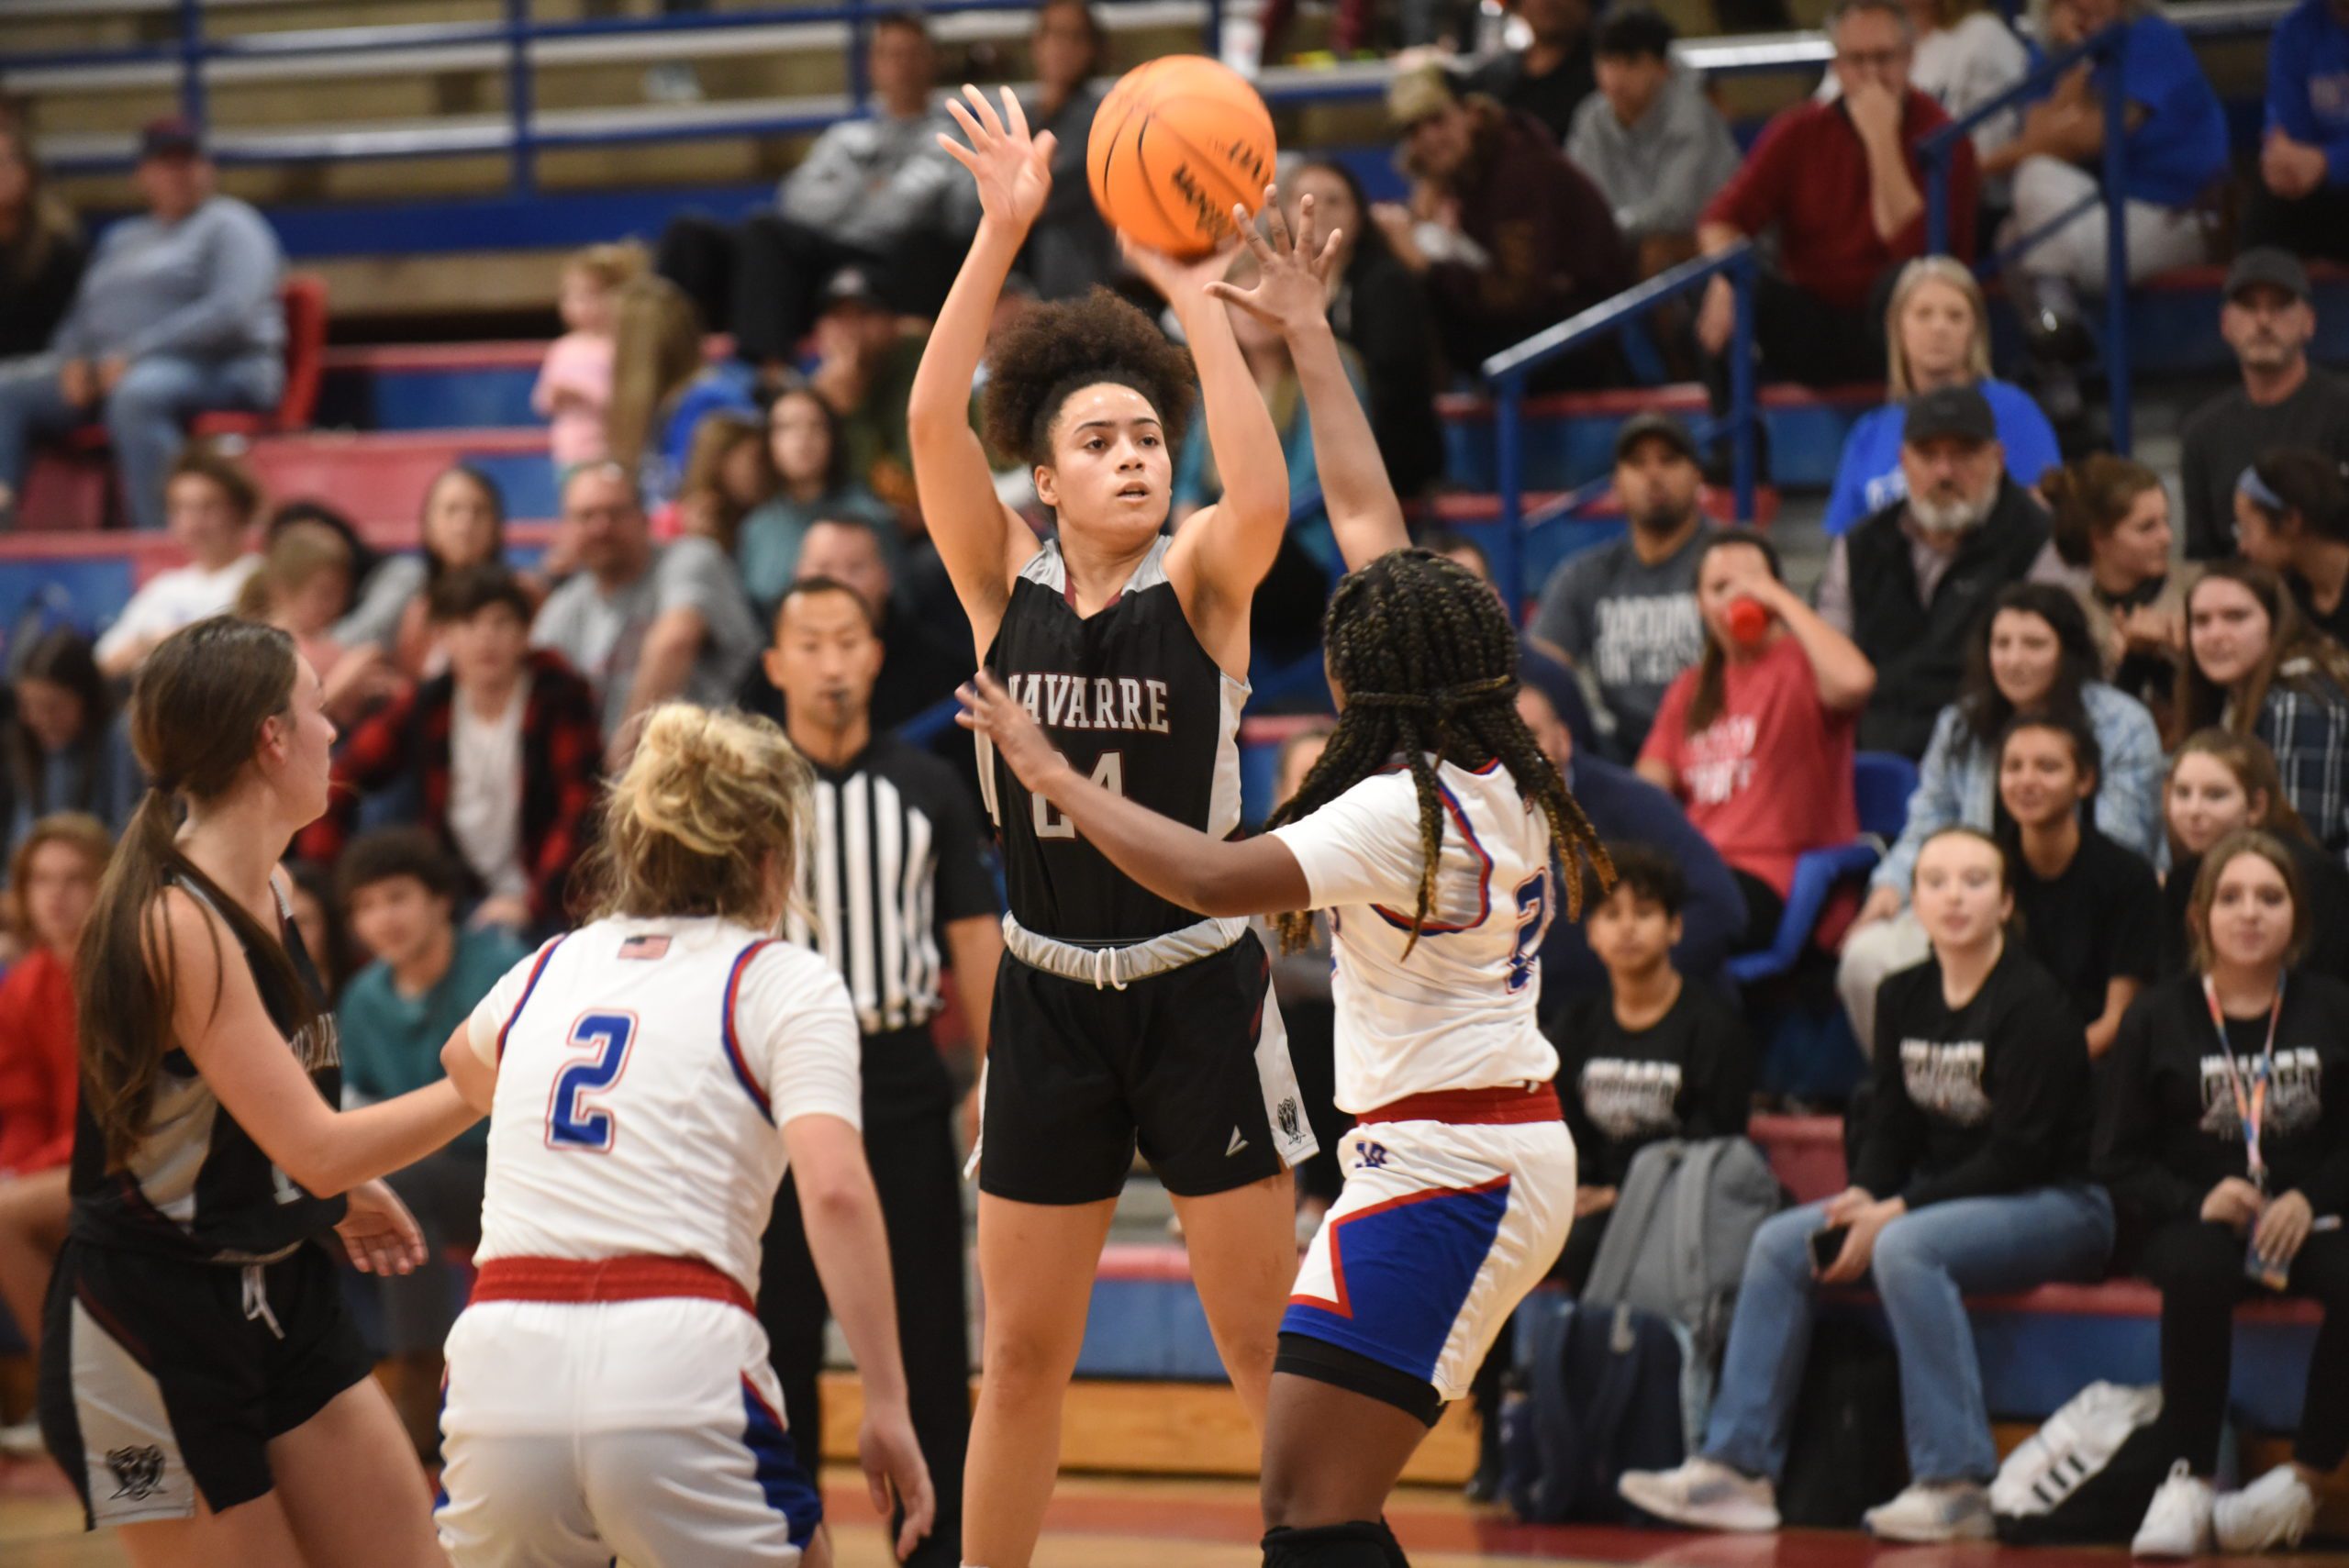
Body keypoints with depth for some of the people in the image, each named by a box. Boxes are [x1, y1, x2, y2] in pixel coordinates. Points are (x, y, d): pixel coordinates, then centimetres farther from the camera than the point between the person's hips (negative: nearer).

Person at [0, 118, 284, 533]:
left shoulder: (229, 225, 3)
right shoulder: (121, 239, 26)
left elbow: (233, 315, -12)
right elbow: (82, 316, 24)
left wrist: (136, 355, -17)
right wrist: (74, 358, -2)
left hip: (217, 370, -8)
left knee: (136, 395, -41)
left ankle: (159, 533, -48)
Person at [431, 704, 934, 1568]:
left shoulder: (549, 969, 22)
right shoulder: (783, 983, 8)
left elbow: (463, 1061, 47)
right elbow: (835, 1193, -8)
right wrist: (888, 1405, -8)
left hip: (500, 1366, 4)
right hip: (676, 1368, -4)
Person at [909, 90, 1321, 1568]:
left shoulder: (1200, 583, -5)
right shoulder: (1003, 583, 0)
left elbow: (1262, 499, -28)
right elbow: (933, 421, -15)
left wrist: (1197, 301, -29)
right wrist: (1003, 233, -24)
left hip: (1200, 988, -2)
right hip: (1050, 992, 2)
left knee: (1268, 1345, -1)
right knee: (1023, 1355, 10)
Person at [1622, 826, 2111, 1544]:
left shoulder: (2032, 1004, -15)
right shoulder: (1905, 998, 7)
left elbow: (2018, 1154, -20)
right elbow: (1891, 1122, 10)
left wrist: (1895, 1214, -21)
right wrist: (1864, 1198, -12)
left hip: (2058, 1208, -8)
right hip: (1937, 1198, 8)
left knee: (1906, 1250, -34)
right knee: (1780, 1243, -6)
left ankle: (1958, 1486, -32)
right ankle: (1737, 1468, -9)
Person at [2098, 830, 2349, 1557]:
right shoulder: (2158, 1019, 6)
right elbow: (2119, 1159, 4)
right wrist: (2197, 1203, -14)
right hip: (2194, 1222, -1)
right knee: (2196, 1271, -37)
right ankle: (2189, 1482, -31)